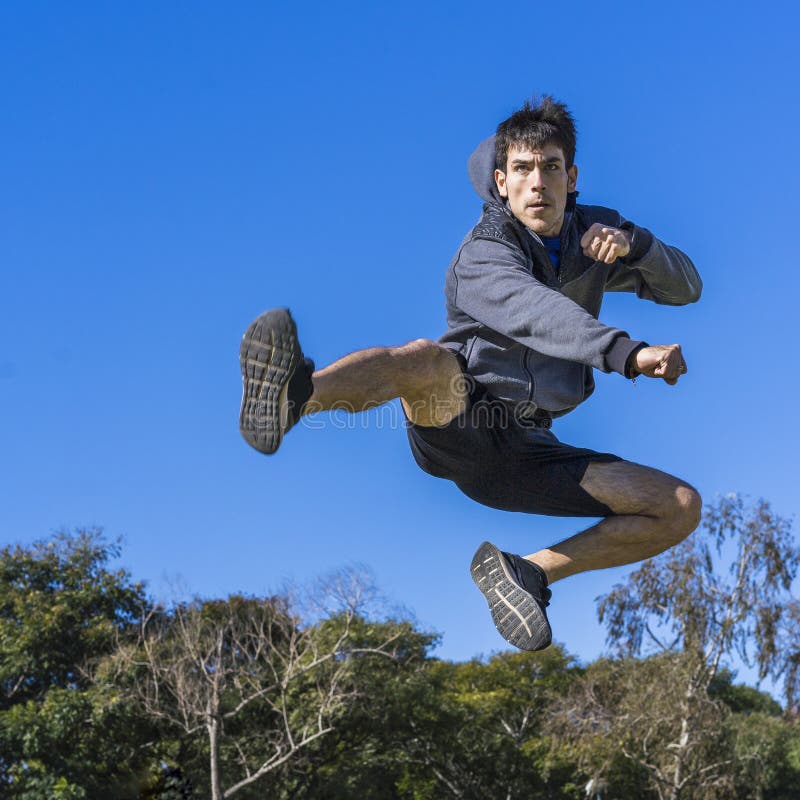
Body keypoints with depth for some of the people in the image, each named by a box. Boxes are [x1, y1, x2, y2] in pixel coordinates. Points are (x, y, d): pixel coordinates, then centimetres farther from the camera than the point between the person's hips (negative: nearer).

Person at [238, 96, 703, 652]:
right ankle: (291, 398, -68)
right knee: (427, 358, -39)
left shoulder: (592, 233, 12)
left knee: (683, 507, -4)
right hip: (458, 426, -5)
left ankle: (530, 571, -5)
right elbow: (537, 313, -29)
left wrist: (632, 243, -8)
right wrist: (628, 352, -46)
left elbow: (687, 289, 14)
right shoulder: (483, 255, -8)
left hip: (525, 453, 6)